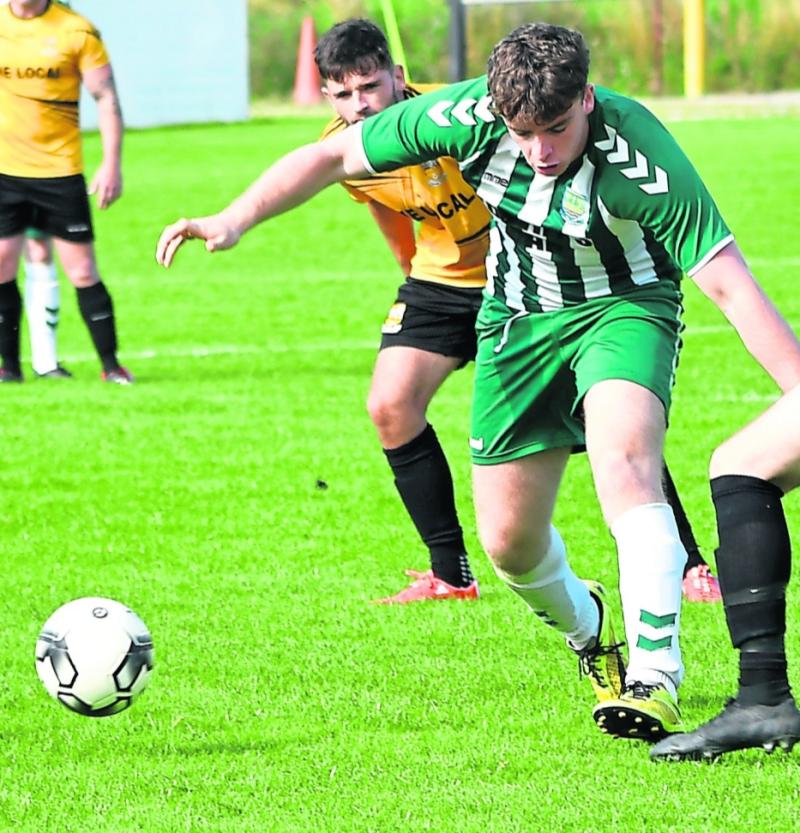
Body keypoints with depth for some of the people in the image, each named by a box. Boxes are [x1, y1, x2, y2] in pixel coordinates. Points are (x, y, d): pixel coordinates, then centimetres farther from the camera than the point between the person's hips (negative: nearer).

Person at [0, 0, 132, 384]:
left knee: (82, 271, -2)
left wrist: (111, 164, -9)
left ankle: (111, 365, 7)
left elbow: (106, 97, -2)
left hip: (60, 169, -2)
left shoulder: (76, 31, -5)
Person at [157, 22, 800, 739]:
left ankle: (656, 679, -34)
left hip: (623, 307, -4)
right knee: (508, 540, 5)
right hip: (517, 319, 4)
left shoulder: (639, 157, -33)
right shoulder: (471, 116, -23)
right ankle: (585, 626, 39)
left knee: (623, 460, -33)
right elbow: (333, 156, -10)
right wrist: (234, 220, -18)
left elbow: (734, 289, -32)